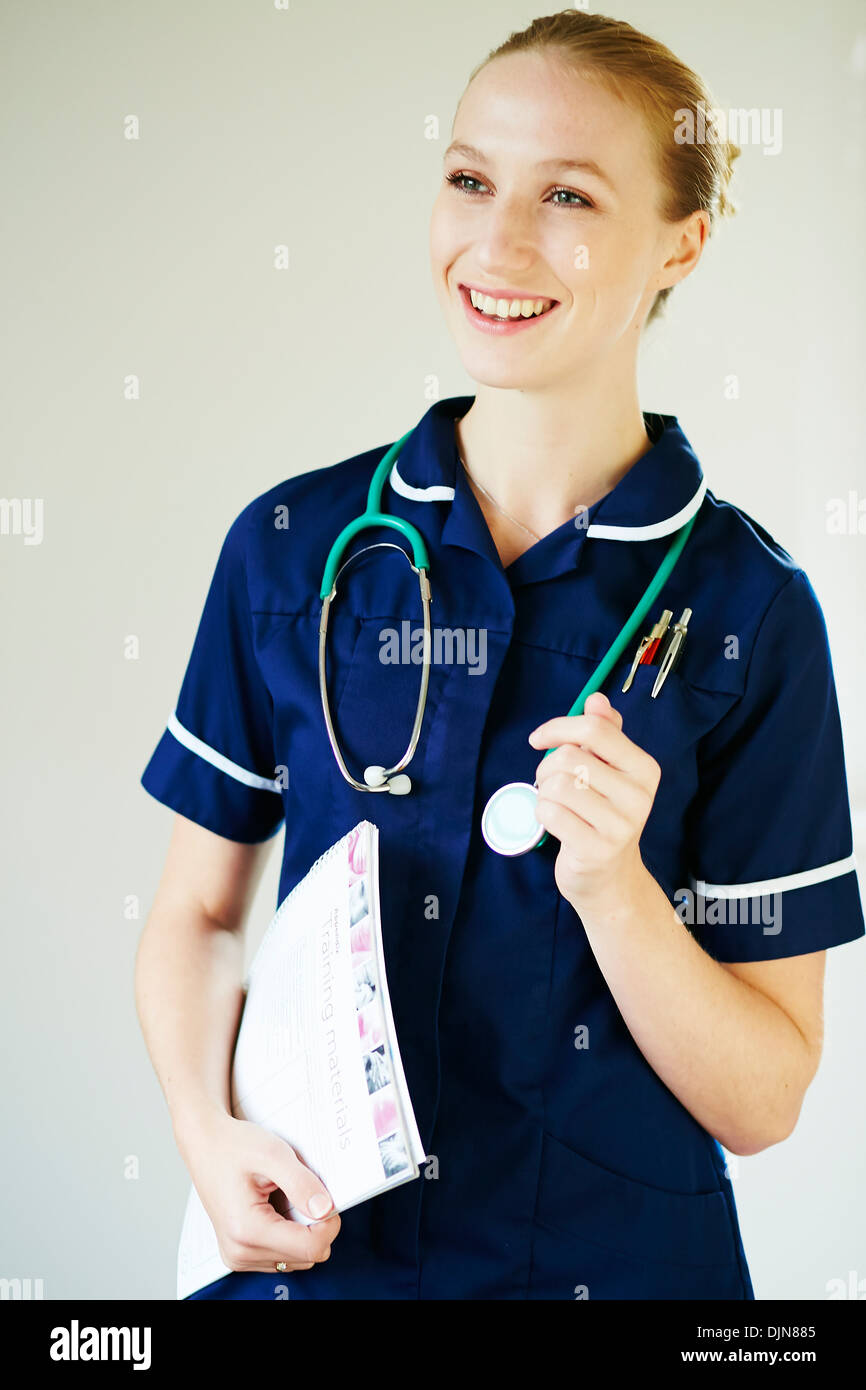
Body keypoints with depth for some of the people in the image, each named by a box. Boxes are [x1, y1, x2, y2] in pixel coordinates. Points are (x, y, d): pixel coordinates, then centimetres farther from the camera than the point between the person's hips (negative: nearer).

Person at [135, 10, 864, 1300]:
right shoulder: (293, 544, -6)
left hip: (617, 1254, -1)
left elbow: (761, 1101, -10)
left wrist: (610, 883, -25)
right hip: (305, 1245, 2)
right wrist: (210, 1131, -13)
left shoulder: (750, 609, -12)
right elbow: (199, 909, 3)